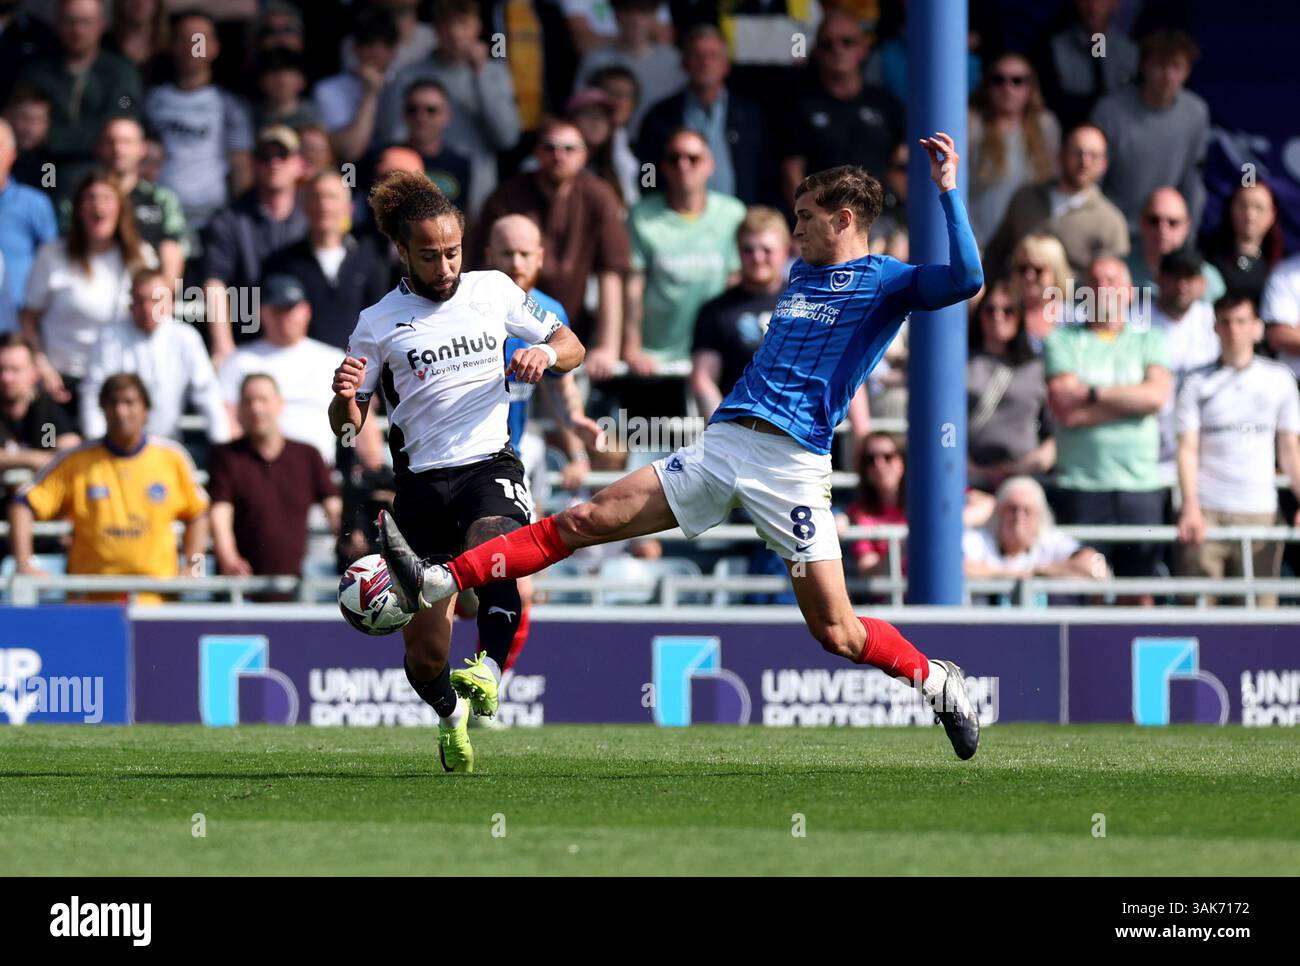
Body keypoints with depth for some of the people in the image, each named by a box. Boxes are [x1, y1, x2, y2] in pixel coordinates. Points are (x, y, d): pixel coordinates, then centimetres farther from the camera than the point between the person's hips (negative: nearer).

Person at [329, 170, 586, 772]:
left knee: (486, 550, -38)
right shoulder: (378, 323, 4)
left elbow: (571, 347, 15)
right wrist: (345, 398, -16)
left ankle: (489, 674, -49)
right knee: (424, 653, 0)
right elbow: (348, 426, 8)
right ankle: (451, 716, 31)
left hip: (489, 466, -1)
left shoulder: (494, 291, 7)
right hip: (421, 484, 1)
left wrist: (545, 353, -8)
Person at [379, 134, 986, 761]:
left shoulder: (886, 281, 0)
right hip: (721, 446, 6)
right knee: (586, 521, -1)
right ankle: (437, 585, -4)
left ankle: (937, 682, 17)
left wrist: (947, 191, -20)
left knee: (837, 633, -9)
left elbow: (964, 281, -17)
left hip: (792, 464, -6)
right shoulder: (800, 274, 22)